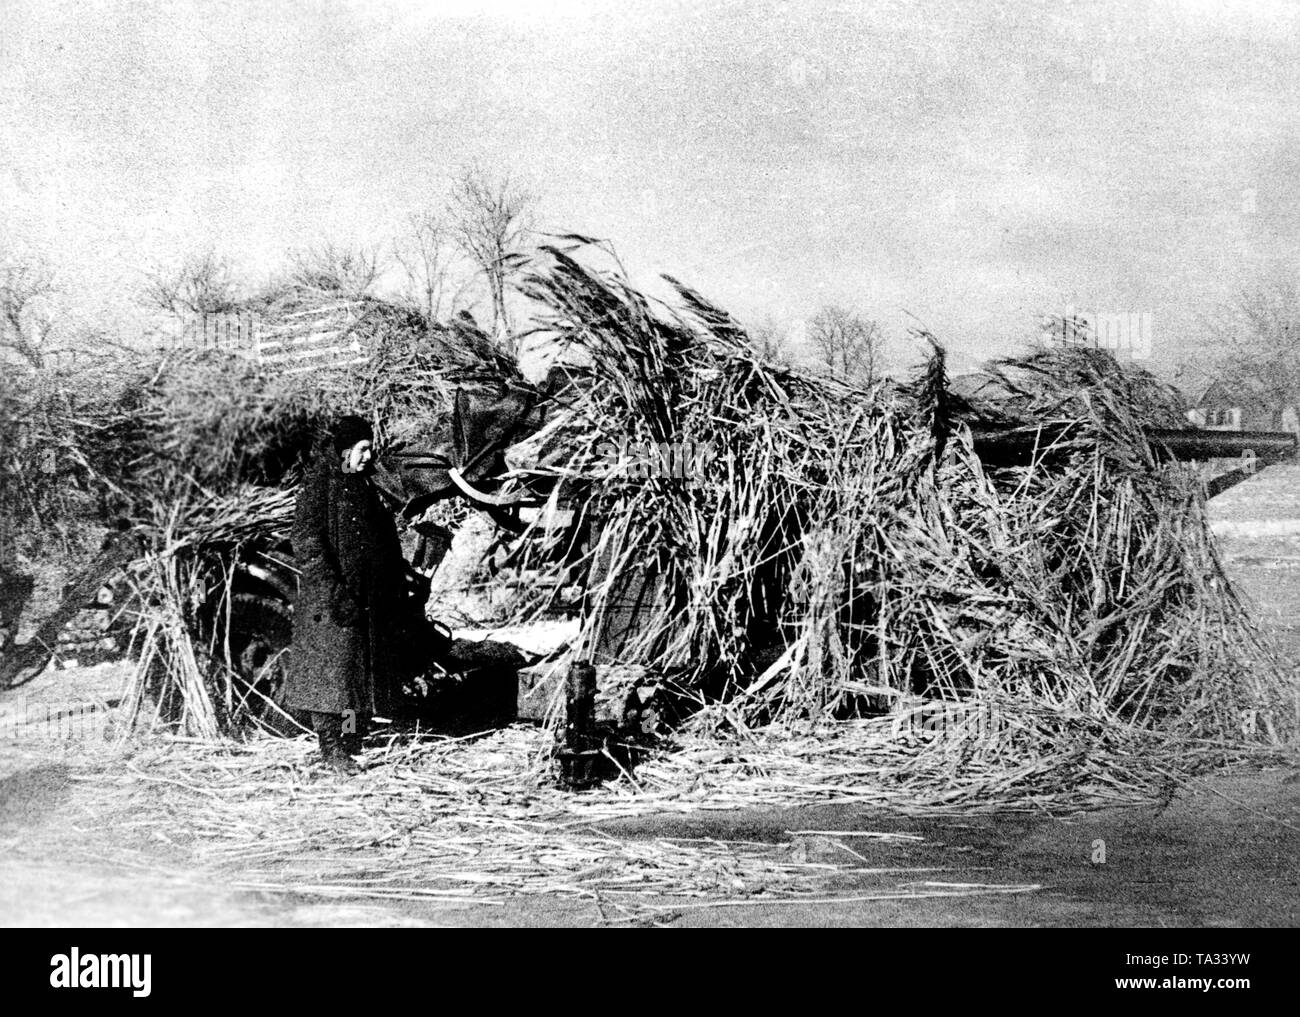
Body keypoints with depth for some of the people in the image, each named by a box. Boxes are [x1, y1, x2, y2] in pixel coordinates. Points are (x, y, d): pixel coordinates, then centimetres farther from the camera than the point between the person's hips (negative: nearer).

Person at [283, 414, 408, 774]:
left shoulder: (363, 486, 16)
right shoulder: (318, 483, -7)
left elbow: (386, 540, 22)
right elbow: (305, 538, -15)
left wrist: (396, 584, 14)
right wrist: (330, 586, -22)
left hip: (368, 598, 8)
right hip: (331, 596, -8)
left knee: (364, 669, 8)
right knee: (330, 667, -5)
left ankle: (351, 742, 15)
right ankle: (330, 748, -1)